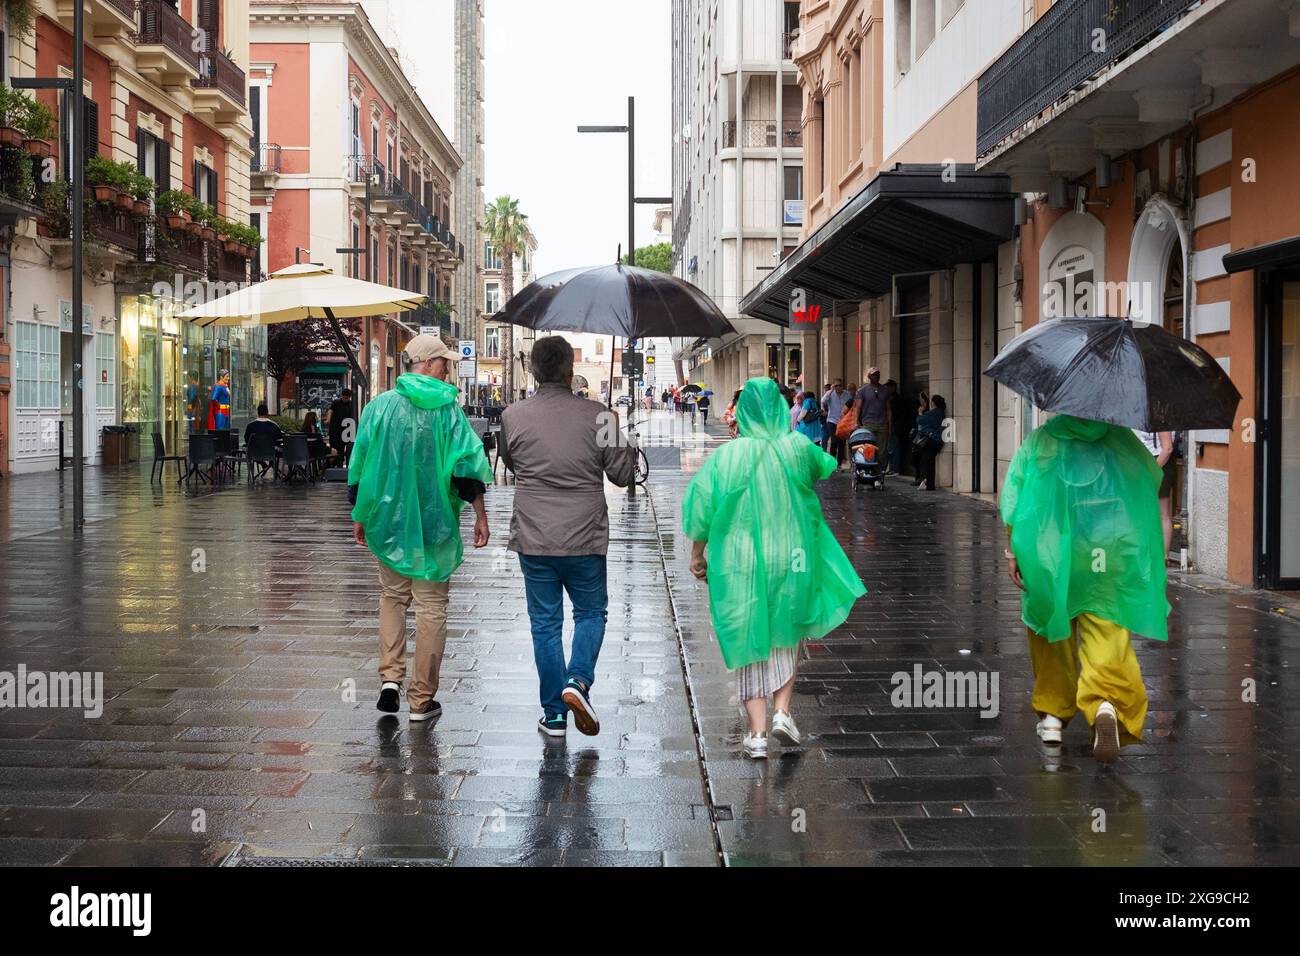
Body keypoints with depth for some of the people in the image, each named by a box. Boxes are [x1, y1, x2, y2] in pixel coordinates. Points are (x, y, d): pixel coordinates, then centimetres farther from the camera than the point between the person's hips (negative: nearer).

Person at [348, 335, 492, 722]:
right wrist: (480, 515, -5)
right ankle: (422, 700, 8)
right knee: (431, 606, 5)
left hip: (388, 519, 3)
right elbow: (468, 464, -10)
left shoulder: (379, 407, 2)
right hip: (435, 523, -2)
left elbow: (360, 464, 4)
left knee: (392, 596, 20)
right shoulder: (447, 409, -5)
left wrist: (359, 515, 14)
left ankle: (390, 677, 7)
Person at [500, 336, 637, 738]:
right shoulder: (598, 417, -9)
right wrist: (629, 442, 17)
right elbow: (622, 475, -1)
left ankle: (554, 714, 15)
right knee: (591, 613, 19)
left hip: (533, 542, 1)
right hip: (585, 540, -1)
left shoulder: (513, 417, -4)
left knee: (545, 624, 11)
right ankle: (578, 681, -3)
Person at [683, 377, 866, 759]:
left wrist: (697, 553, 4)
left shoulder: (728, 454, -9)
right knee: (786, 637, 21)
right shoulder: (798, 449, -6)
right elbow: (828, 469, 15)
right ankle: (782, 711, 9)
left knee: (749, 641, 7)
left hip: (739, 563, -1)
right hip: (790, 559, 1)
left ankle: (757, 732, 5)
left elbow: (701, 504, -8)